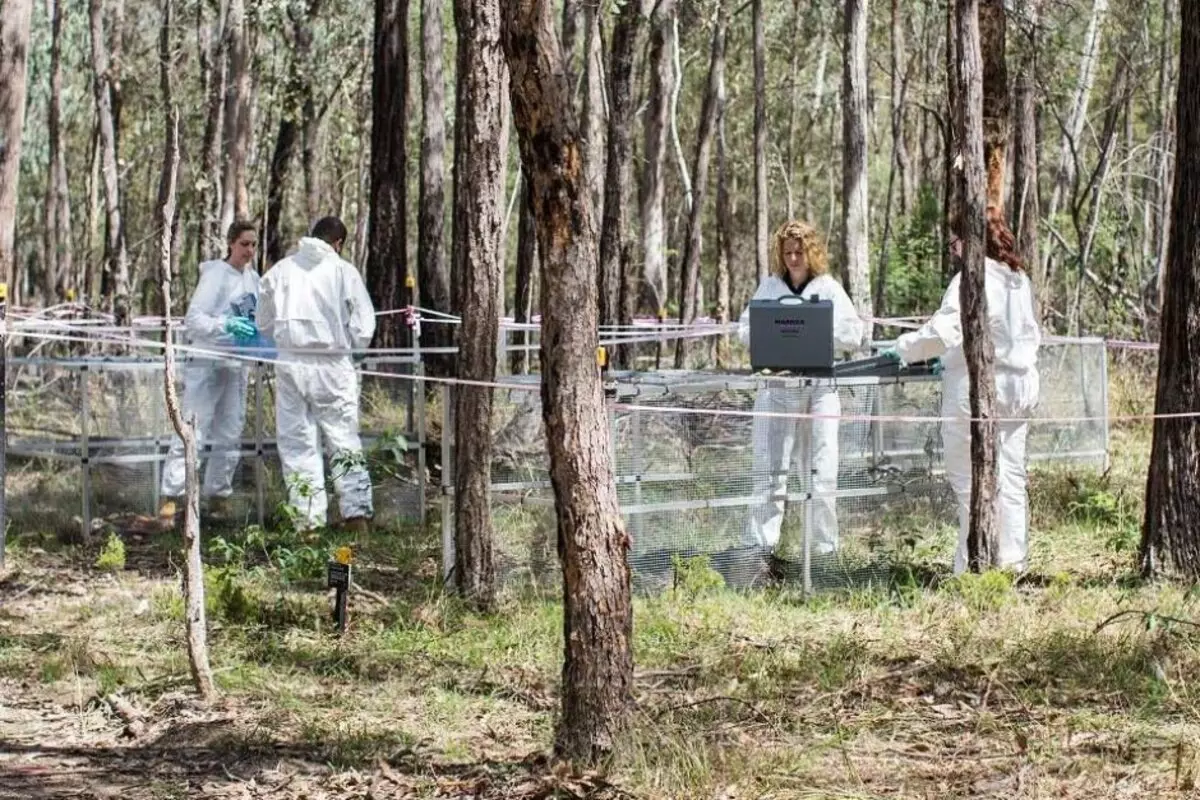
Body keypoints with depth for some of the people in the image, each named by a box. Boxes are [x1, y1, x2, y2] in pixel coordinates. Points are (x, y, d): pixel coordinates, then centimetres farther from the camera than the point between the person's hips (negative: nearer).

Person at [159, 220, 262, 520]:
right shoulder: (216, 274, -11)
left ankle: (217, 495, 18)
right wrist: (225, 325, -33)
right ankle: (170, 496, -10)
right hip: (206, 363, -7)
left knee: (229, 434, 9)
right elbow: (193, 319, -18)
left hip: (236, 366, 7)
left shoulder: (253, 278, 10)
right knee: (193, 431, -11)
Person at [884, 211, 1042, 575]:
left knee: (970, 482, -1)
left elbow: (944, 330, -23)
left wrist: (903, 349, -9)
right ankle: (1013, 561, 17)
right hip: (1018, 388, 8)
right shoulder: (1019, 279, 10)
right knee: (1011, 479, 13)